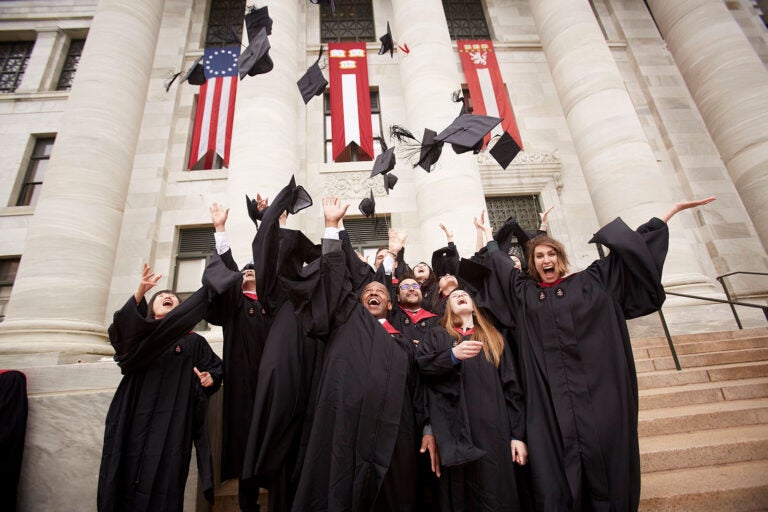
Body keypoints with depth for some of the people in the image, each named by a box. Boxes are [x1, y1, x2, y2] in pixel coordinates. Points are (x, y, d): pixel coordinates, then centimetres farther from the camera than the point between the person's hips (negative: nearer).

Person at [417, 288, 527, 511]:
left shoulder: (494, 338, 15)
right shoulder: (438, 336, 13)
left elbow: (512, 387, 9)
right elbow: (421, 363, -6)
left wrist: (518, 434, 0)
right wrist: (453, 355, -23)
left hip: (492, 430, 1)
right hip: (454, 432, -1)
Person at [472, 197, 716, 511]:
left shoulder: (590, 281, 12)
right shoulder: (524, 292, 12)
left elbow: (628, 248, 14)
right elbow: (498, 265, 23)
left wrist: (672, 211, 16)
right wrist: (489, 237, 36)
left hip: (598, 389, 0)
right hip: (550, 397, 0)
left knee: (604, 458, 0)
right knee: (557, 468, -1)